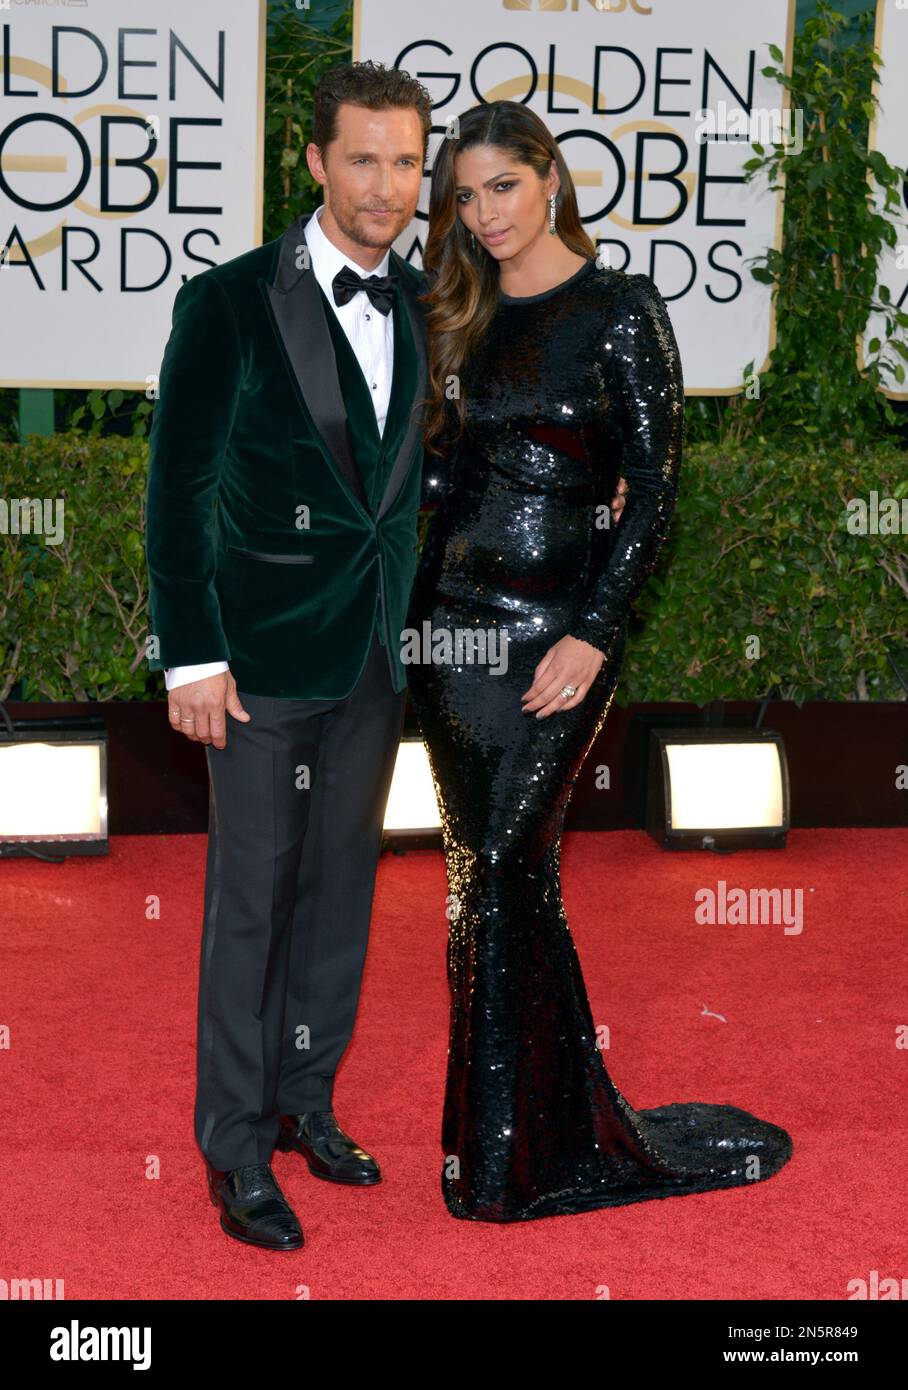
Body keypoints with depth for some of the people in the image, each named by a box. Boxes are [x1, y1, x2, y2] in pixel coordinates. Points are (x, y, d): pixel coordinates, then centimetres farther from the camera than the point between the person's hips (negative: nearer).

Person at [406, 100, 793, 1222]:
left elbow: (653, 490, -10)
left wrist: (594, 632, -15)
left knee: (498, 871, -8)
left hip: (555, 627, -6)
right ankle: (569, 1123, 22)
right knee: (490, 870, 8)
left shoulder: (621, 310, -5)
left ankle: (502, 1163, 3)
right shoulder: (467, 315, 14)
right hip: (452, 613, 6)